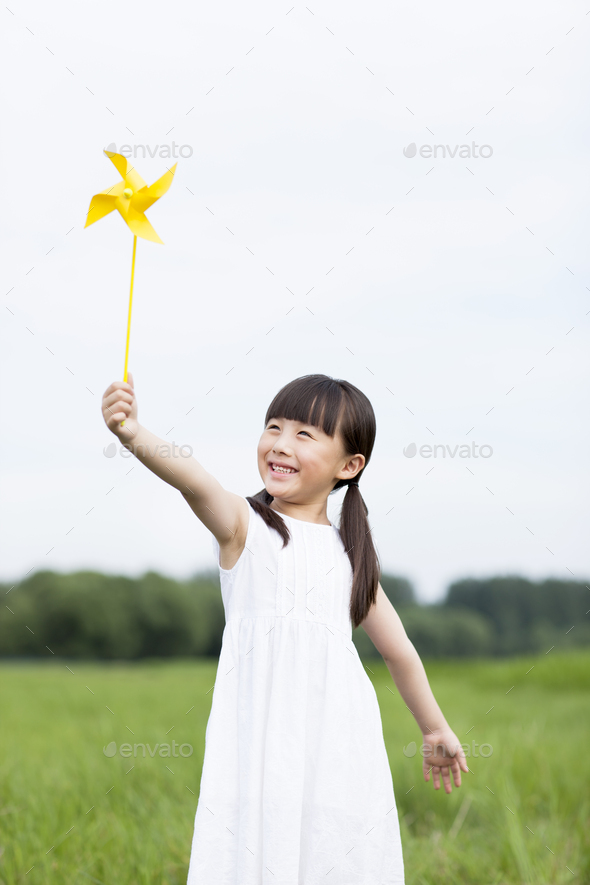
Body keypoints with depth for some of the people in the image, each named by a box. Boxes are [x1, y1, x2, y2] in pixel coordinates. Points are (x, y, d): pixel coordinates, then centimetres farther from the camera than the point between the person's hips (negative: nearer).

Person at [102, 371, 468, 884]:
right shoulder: (244, 525, 1)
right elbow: (195, 481, -22)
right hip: (261, 740, -3)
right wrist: (133, 435, -42)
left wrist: (436, 730, 32)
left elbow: (399, 651, 22)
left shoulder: (351, 552, 11)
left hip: (340, 740, 3)